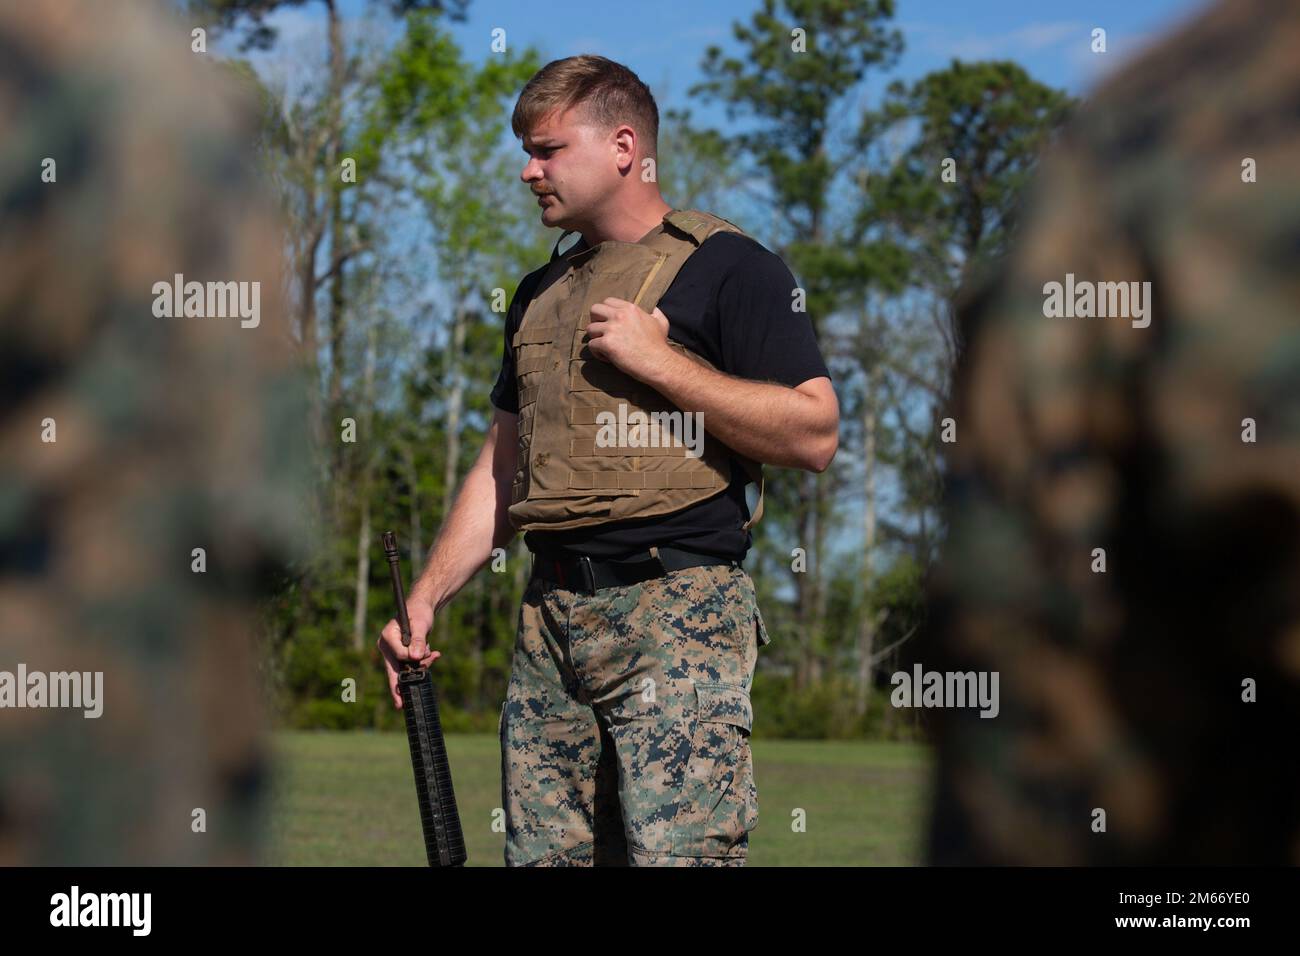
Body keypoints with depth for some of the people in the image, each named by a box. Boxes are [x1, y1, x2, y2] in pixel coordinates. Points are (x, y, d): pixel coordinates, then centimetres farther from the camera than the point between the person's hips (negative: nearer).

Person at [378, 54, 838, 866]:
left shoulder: (724, 266, 0)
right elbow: (501, 470, 25)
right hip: (552, 616, 7)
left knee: (677, 848, -14)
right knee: (542, 852, 5)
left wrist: (658, 361, -10)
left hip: (676, 610, -7)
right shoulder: (542, 296, 22)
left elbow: (814, 434, -9)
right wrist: (426, 597, 14)